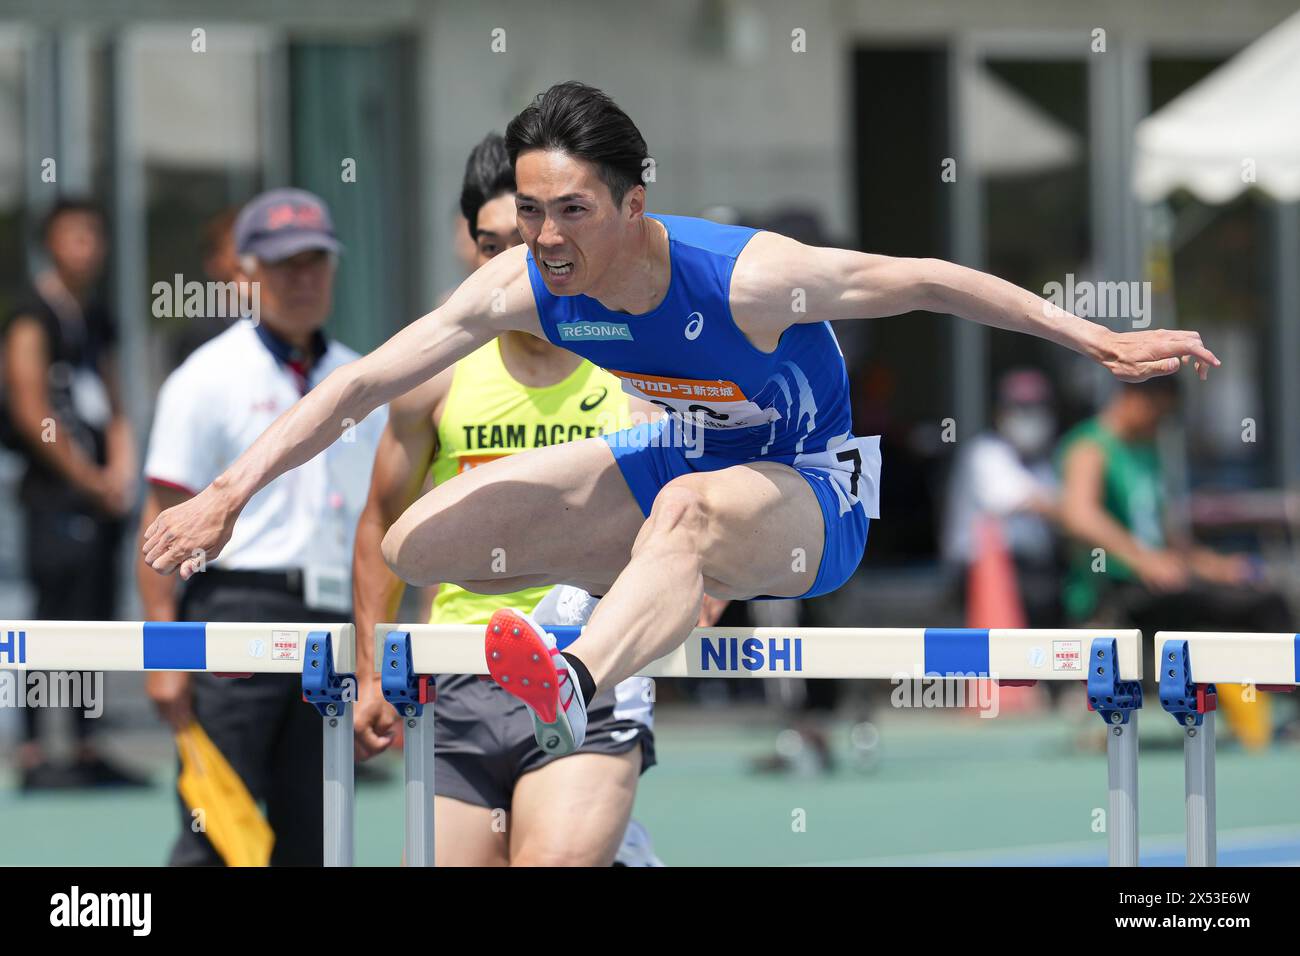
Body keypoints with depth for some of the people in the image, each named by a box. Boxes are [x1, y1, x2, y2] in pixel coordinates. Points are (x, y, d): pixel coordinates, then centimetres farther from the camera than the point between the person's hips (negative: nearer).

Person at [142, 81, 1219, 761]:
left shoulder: (747, 278, -31)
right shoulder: (521, 286, -19)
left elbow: (925, 281, -22)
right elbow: (363, 382, -12)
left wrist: (1103, 341, -20)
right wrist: (230, 493, -17)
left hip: (815, 491, -6)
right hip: (684, 457, 6)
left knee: (691, 506, -42)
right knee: (414, 547, -3)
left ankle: (573, 687, -73)